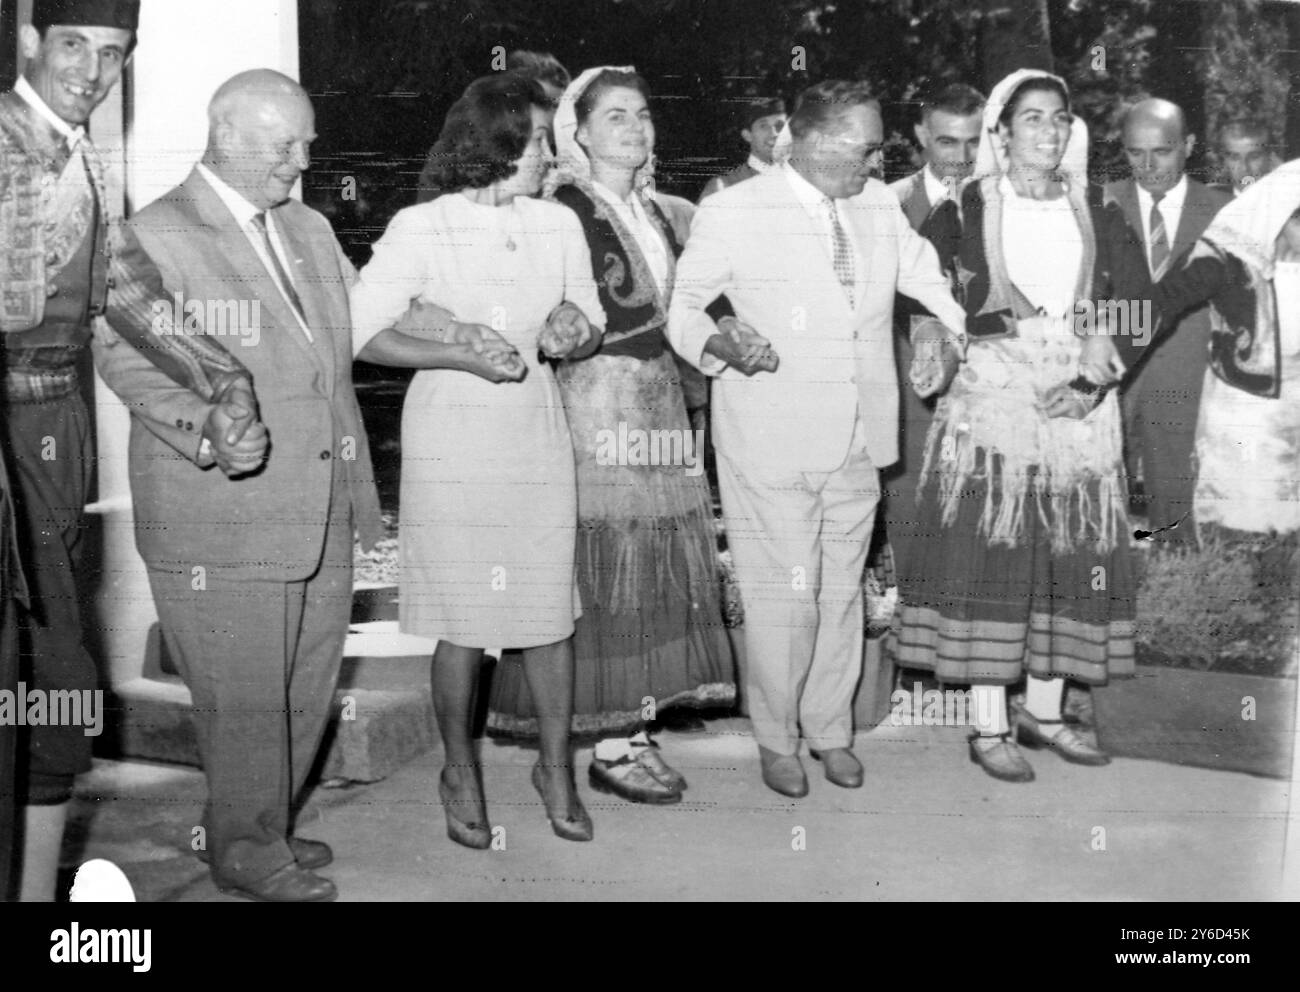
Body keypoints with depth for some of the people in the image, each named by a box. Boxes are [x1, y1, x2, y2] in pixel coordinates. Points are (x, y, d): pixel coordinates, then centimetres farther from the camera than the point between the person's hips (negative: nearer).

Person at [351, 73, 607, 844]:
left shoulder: (558, 223, 6)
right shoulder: (420, 230, -5)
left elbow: (590, 323, 13)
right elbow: (358, 328, -9)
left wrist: (571, 328, -6)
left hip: (538, 436, 3)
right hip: (451, 442, -3)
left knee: (551, 612, 5)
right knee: (463, 623, 3)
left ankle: (557, 767, 24)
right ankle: (461, 775, 22)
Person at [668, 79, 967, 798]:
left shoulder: (880, 205, 9)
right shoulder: (733, 212, -6)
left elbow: (931, 281, 21)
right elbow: (682, 307, -1)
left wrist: (946, 333, 1)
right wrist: (722, 346, -22)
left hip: (858, 442, 5)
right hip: (771, 442, -5)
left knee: (842, 591, 13)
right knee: (785, 598, -2)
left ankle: (830, 730, 32)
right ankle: (776, 740, 20)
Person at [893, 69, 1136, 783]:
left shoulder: (1084, 206, 12)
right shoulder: (979, 200, 1)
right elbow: (972, 306, -7)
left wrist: (1094, 383, -5)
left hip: (1077, 397, 5)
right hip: (996, 393, -4)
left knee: (1068, 556, 6)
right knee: (992, 555, -5)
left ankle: (1043, 711, 18)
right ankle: (988, 727, 1)